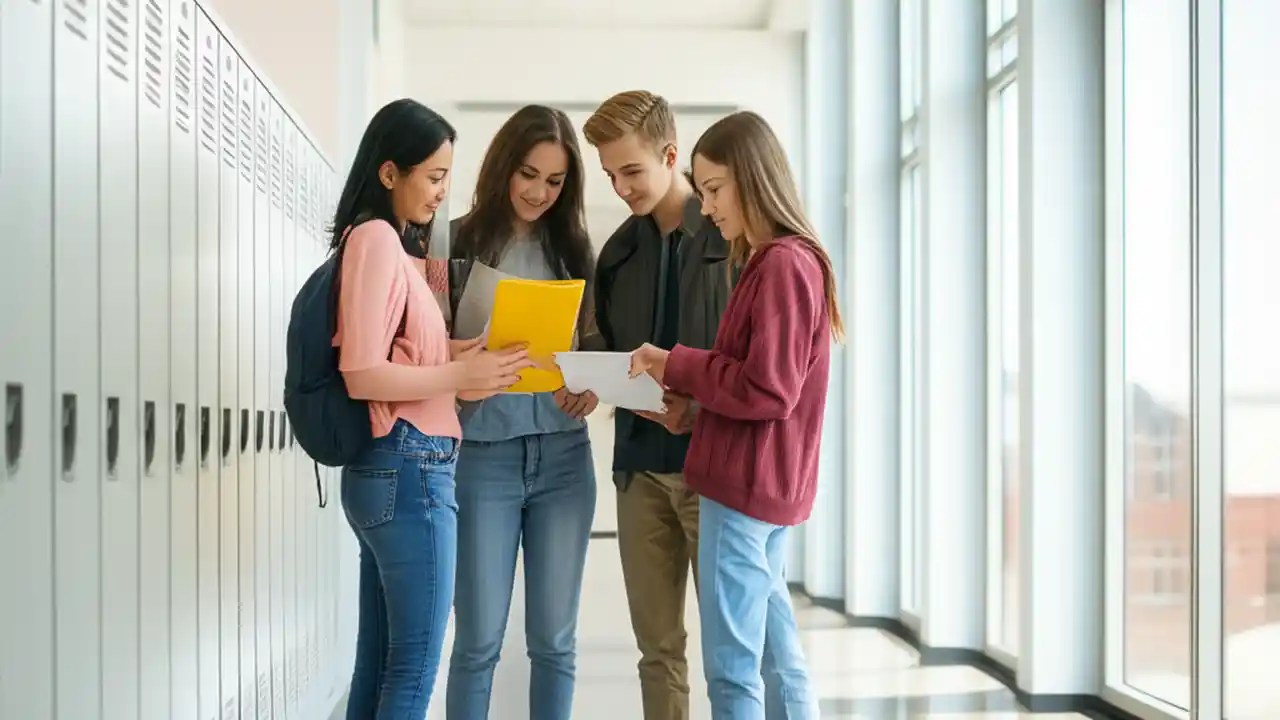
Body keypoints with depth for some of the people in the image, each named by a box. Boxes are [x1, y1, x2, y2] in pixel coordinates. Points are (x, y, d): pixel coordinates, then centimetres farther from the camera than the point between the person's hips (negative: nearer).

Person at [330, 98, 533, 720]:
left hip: (387, 470, 9)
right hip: (410, 468, -9)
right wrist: (459, 375, -13)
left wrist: (455, 361, 4)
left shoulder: (392, 245, 16)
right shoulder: (375, 238, -11)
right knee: (415, 667, -3)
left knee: (379, 662, 13)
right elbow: (362, 374, -18)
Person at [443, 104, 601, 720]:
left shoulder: (573, 247, 9)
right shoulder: (459, 243, -1)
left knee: (554, 639, 9)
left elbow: (595, 345, 14)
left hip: (564, 455, 3)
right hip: (484, 455, -3)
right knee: (478, 638, 2)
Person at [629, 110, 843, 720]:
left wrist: (677, 366, -12)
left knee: (732, 668, -2)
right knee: (776, 655, 15)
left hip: (744, 485, -10)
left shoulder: (782, 265, -16)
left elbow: (767, 391, -20)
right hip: (766, 485, 10)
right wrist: (683, 393, 3)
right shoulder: (774, 262, 15)